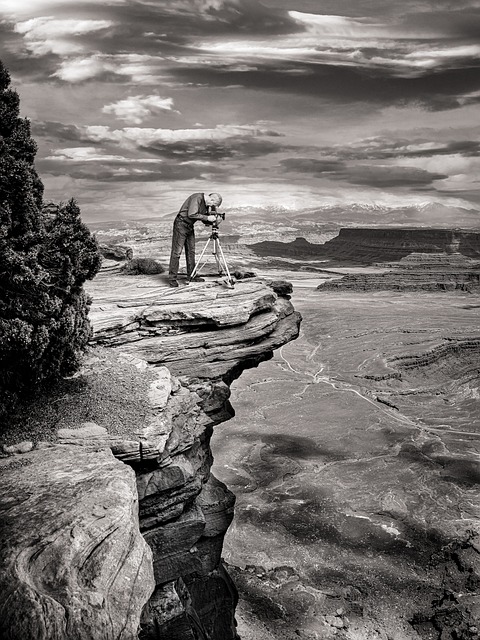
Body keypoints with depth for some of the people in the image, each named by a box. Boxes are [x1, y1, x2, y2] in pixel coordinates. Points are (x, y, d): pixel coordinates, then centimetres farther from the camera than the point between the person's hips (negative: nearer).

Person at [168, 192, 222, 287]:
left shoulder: (207, 204, 6)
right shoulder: (196, 198, -20)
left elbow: (204, 220, 12)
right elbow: (192, 214, -30)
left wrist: (213, 217, -8)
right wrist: (207, 217, -26)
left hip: (190, 226, 9)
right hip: (181, 224, -9)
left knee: (191, 251, 9)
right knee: (177, 252, -8)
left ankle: (191, 276, 16)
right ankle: (172, 278, -6)